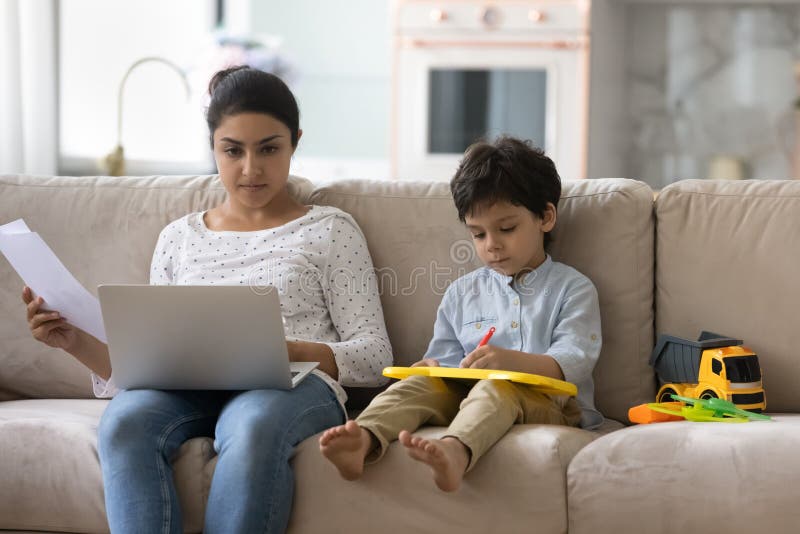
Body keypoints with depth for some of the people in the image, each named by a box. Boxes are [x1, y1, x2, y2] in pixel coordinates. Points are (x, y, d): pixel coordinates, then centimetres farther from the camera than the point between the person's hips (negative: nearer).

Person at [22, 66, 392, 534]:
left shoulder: (329, 230, 16)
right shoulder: (179, 238, 26)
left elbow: (374, 357, 7)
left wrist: (285, 350, -12)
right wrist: (77, 342, 4)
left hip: (295, 385, -2)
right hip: (189, 392, 3)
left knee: (252, 424, -41)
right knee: (126, 417, -34)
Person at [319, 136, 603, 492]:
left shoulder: (572, 289, 10)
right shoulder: (461, 293, 25)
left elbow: (573, 362, -6)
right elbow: (445, 359, 22)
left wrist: (511, 360, -26)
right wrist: (434, 367, -5)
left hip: (550, 403, -4)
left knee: (495, 388, -36)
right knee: (420, 382, -23)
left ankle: (455, 451, -68)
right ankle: (365, 440, -53)